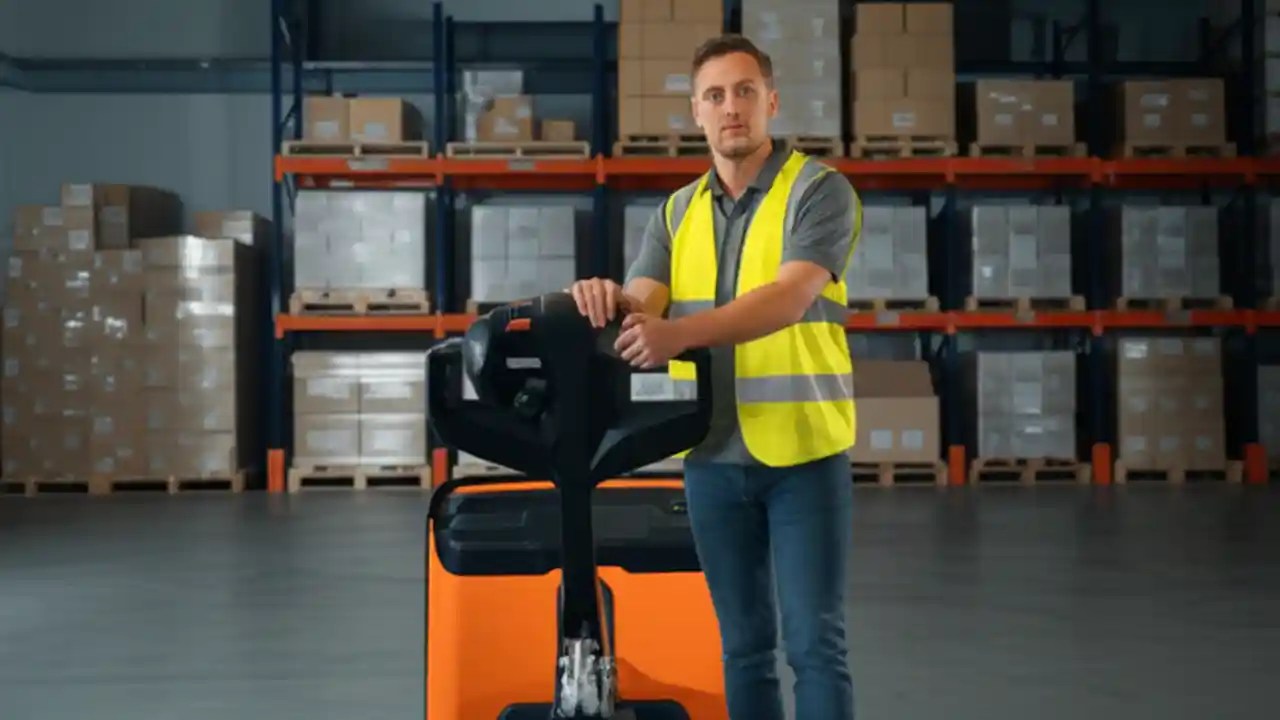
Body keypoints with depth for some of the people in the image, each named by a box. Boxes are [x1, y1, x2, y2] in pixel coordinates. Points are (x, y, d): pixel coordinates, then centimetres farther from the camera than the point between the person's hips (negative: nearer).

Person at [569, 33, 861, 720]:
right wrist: (606, 298, -27)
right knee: (743, 643, 13)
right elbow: (639, 307, -2)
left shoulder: (820, 191, -7)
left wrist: (682, 333, -36)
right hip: (712, 455, 5)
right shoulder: (676, 212, 11)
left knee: (814, 640, -1)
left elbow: (789, 299, -22)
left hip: (803, 449, -5)